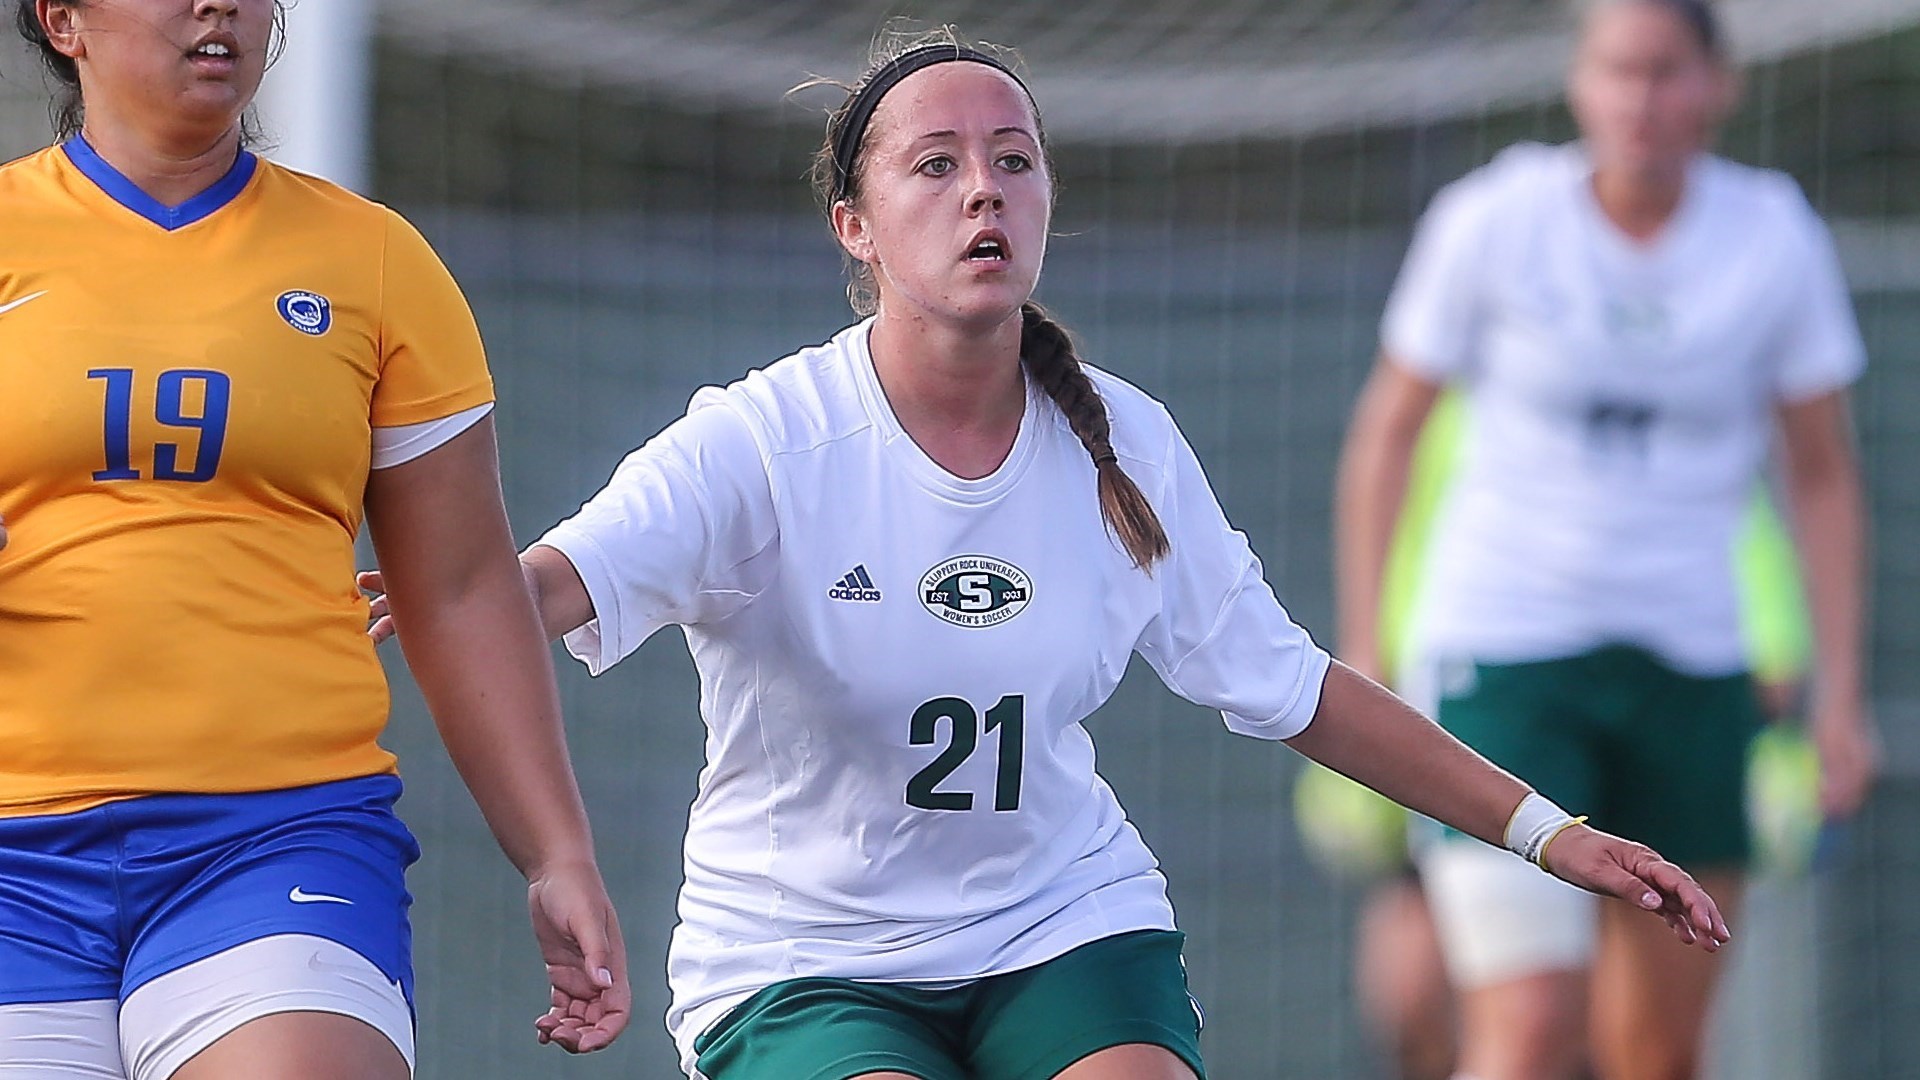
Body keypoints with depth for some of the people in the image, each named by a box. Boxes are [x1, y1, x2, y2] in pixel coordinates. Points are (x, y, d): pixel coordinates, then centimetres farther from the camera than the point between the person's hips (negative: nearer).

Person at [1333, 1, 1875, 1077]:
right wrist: (1361, 654, 4)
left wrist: (1841, 691, 2)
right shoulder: (1494, 222, -6)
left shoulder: (1777, 238, -1)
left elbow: (1823, 474, 8)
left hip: (1689, 665, 3)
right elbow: (1388, 427, 5)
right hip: (1501, 653, -3)